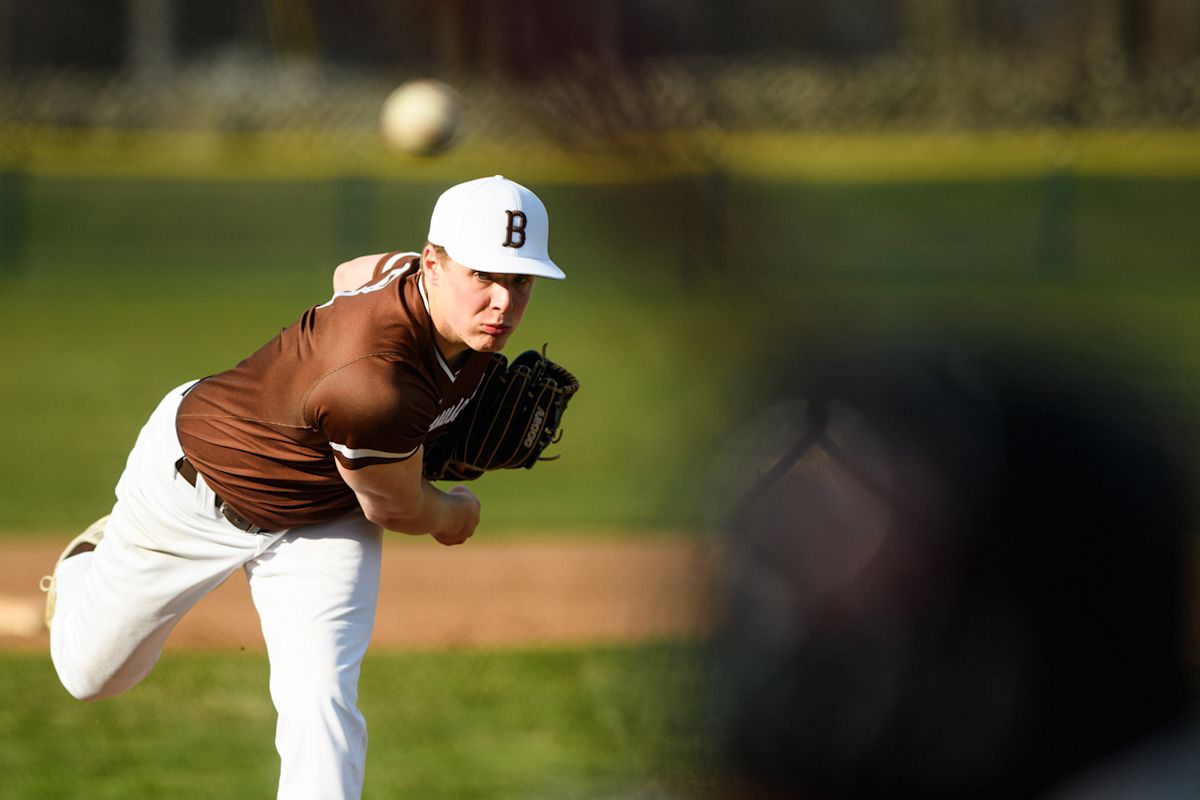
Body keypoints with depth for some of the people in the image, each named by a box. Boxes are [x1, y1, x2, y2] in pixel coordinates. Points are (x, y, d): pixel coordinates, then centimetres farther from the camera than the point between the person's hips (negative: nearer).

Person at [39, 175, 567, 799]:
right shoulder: (374, 385, -45)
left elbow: (352, 276, 5)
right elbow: (396, 510, -23)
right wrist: (457, 516, -1)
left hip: (324, 517, 6)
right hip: (198, 485, -6)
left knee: (322, 701, -16)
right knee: (92, 674, 17)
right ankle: (90, 564, 51)